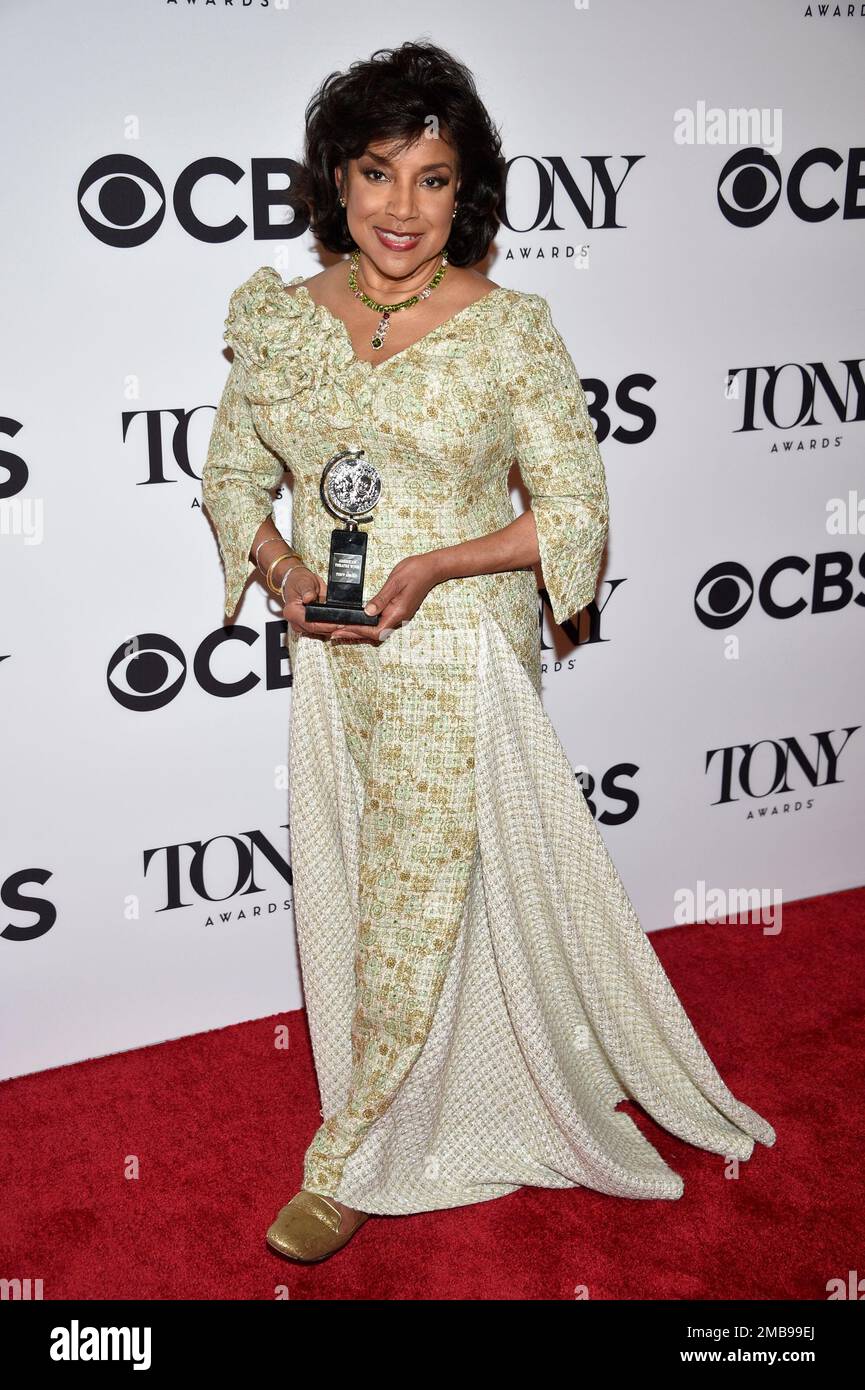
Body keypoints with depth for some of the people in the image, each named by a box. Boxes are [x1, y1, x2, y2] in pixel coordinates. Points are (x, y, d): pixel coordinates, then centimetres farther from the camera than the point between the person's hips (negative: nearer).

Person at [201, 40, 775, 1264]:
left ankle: (345, 1163, 25)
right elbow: (233, 475, 9)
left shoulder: (512, 328, -11)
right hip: (332, 660, 5)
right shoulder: (279, 317, 0)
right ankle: (447, 1119, 42)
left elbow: (576, 514, -8)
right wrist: (283, 564, -11)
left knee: (418, 907, 4)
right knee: (359, 898, 16)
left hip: (459, 663, -4)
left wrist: (433, 566, -21)